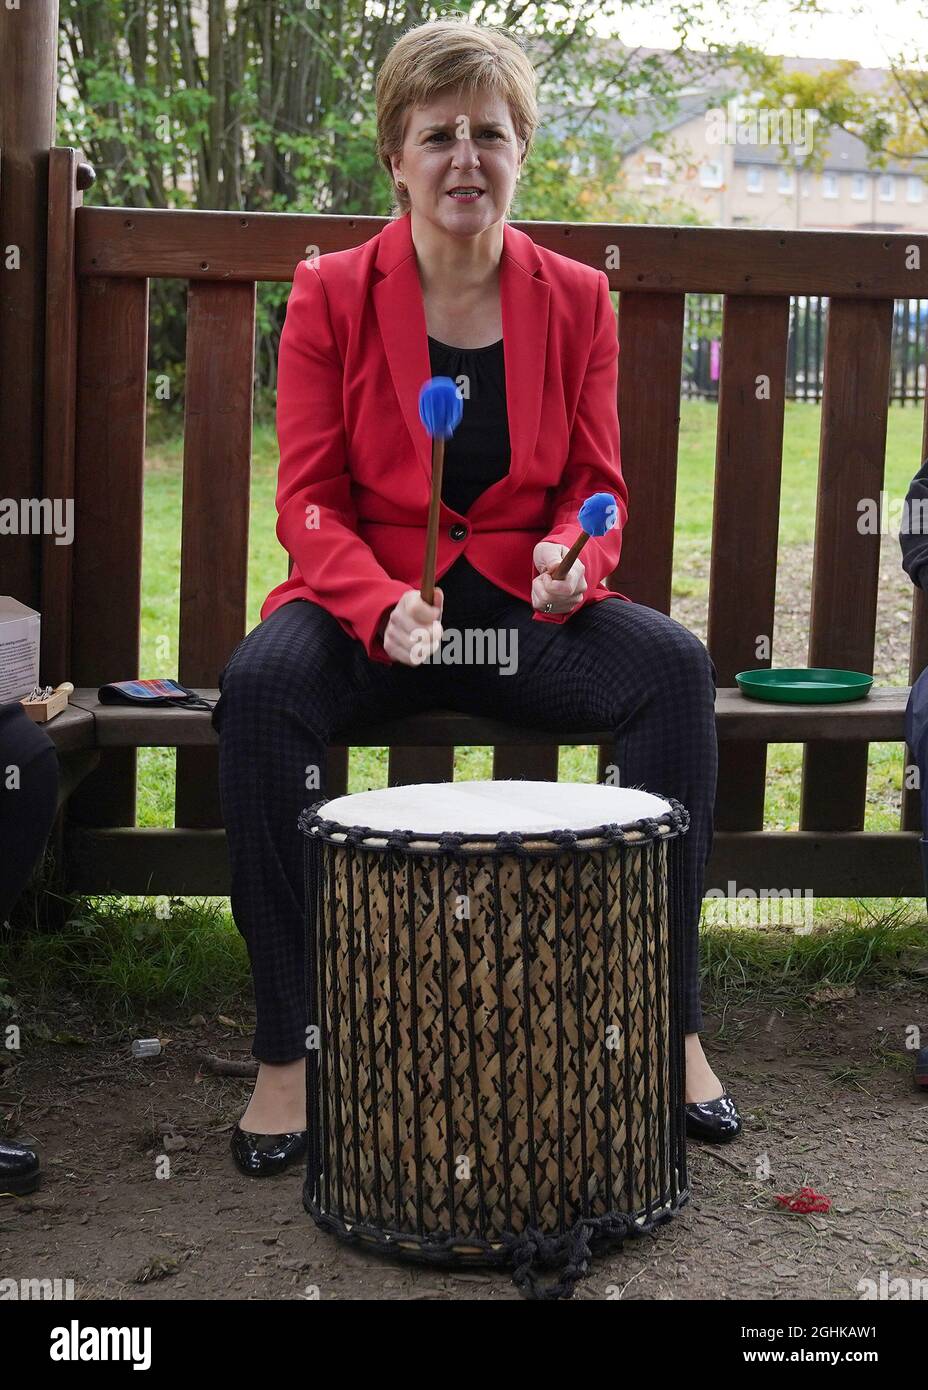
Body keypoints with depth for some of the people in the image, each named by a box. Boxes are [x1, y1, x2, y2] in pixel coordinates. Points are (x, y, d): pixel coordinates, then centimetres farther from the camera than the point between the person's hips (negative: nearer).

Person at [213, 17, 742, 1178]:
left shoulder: (577, 301, 6)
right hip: (365, 605, -1)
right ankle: (286, 1050, -23)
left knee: (675, 666, -26)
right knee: (260, 684, -32)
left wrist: (576, 561, -19)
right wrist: (383, 606, -25)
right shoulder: (330, 296, 0)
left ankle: (669, 1022, -16)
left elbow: (599, 486, 6)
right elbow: (309, 500, -5)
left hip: (524, 609, 2)